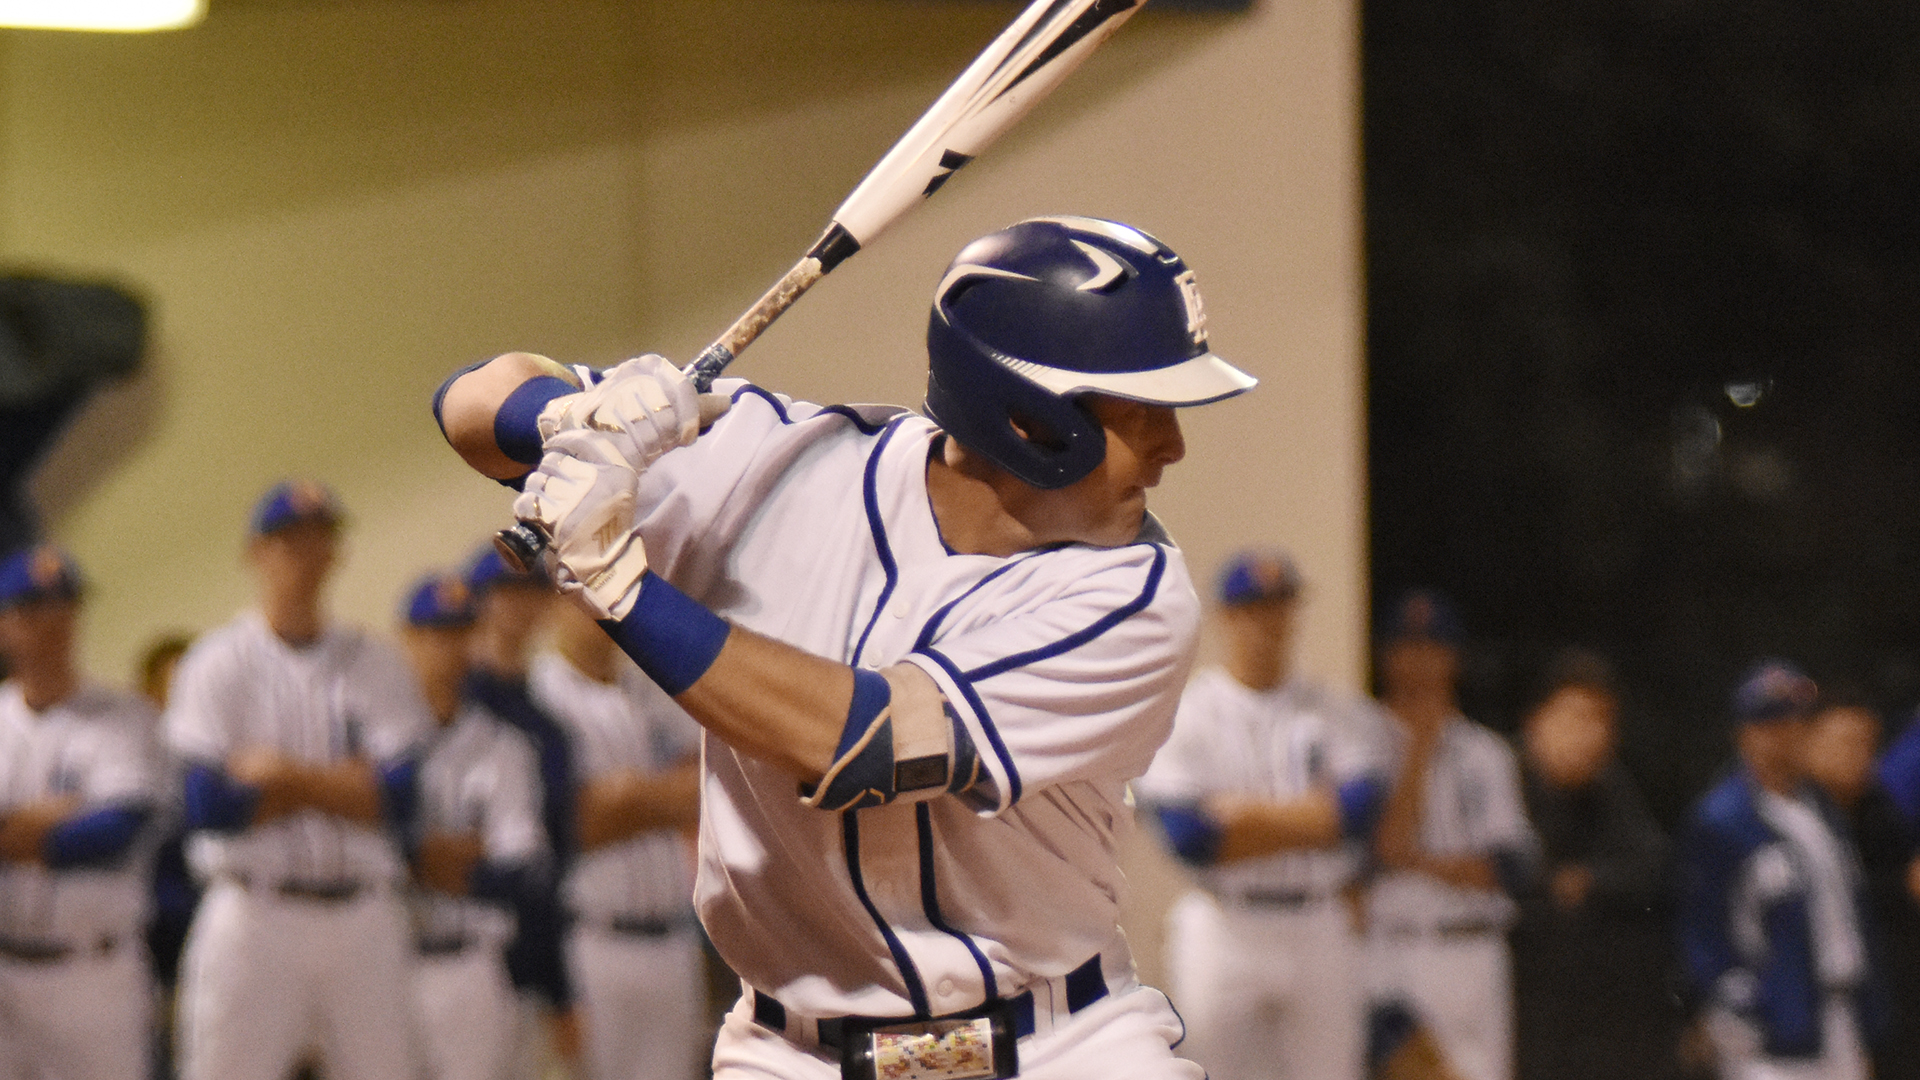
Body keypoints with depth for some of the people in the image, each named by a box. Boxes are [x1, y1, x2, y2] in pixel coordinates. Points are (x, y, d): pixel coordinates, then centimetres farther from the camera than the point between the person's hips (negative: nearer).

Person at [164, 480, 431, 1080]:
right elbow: (208, 804, -10)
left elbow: (401, 790, -4)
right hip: (253, 915, -3)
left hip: (365, 918, 3)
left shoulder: (375, 665, 10)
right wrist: (341, 784, -6)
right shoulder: (216, 665, 2)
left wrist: (282, 773, -11)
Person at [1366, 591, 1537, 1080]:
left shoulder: (1486, 753, 10)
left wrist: (1420, 862, -13)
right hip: (1382, 956, -2)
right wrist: (1419, 751, -10)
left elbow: (1512, 864, -1)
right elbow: (1387, 843, -11)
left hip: (1469, 955, 2)